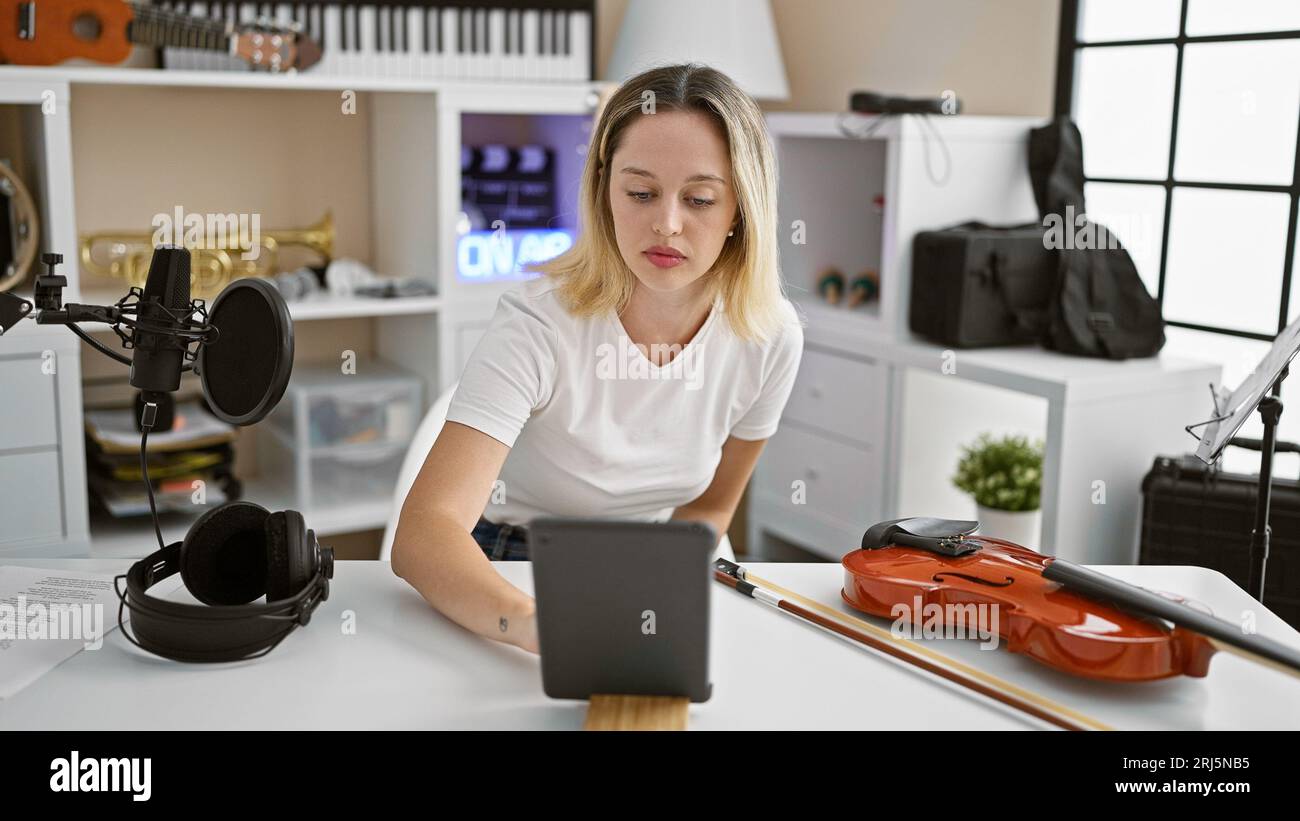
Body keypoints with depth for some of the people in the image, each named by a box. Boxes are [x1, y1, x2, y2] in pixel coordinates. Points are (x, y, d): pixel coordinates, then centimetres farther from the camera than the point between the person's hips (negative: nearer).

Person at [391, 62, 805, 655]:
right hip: (500, 581, -3)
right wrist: (531, 622, -52)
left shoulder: (770, 335, -11)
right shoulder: (538, 323, -24)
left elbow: (708, 506, 5)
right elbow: (421, 532, -34)